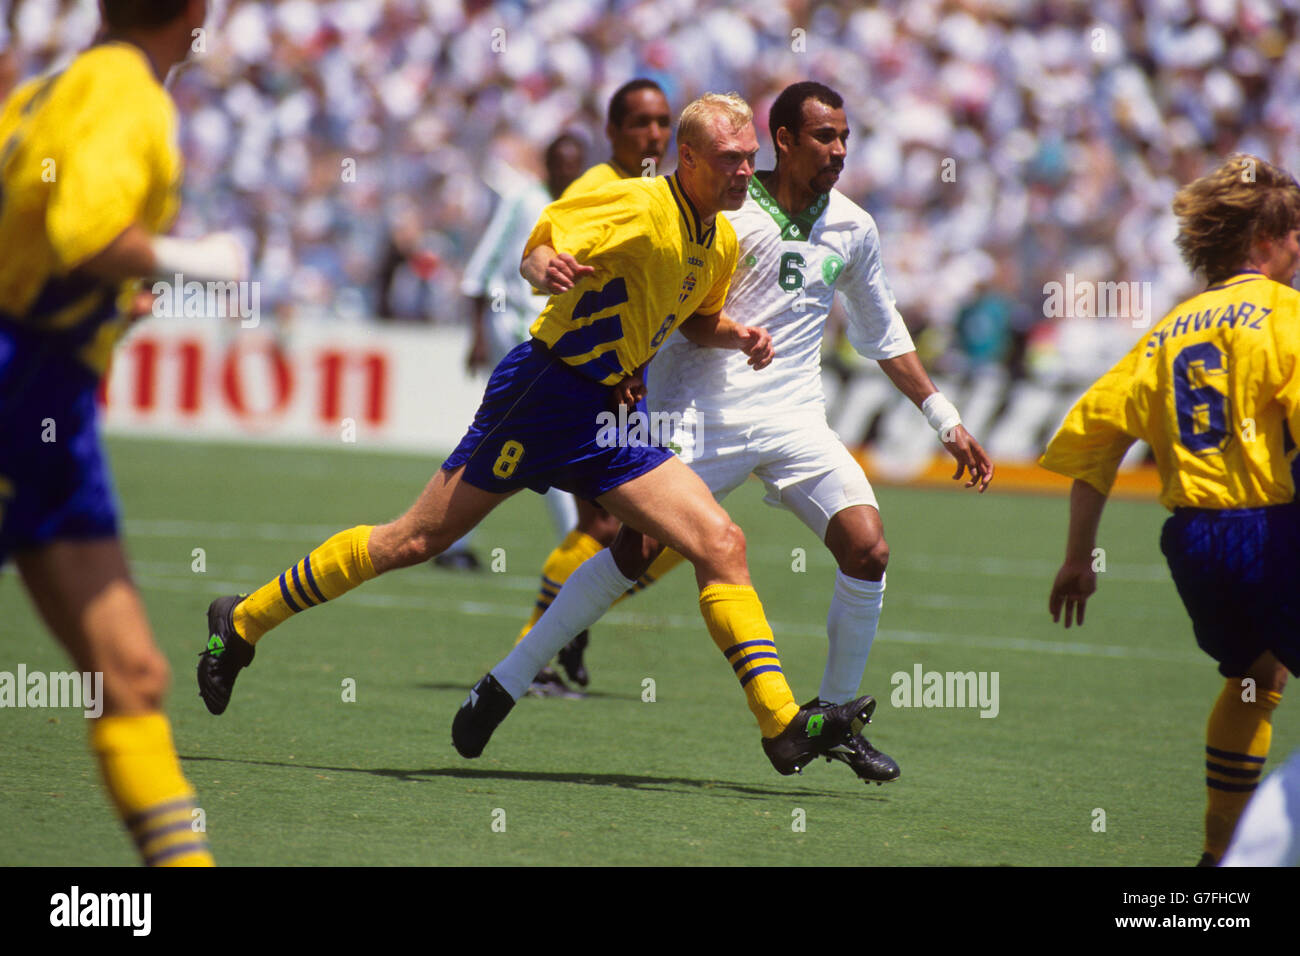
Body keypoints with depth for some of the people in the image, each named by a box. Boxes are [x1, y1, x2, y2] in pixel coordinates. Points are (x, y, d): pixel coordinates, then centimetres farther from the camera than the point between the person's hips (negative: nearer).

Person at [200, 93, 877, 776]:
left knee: (721, 545, -8)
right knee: (416, 540, -3)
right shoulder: (640, 206, -15)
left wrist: (737, 335, 7)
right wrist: (546, 266, -45)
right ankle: (242, 622, 12)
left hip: (615, 415, 7)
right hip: (545, 393, -7)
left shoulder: (722, 242, 10)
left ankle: (783, 726, -9)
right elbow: (540, 248, -22)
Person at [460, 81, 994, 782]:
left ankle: (836, 715, 4)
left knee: (868, 548, -13)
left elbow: (883, 336, 22)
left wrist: (946, 422, 22)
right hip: (703, 413, -4)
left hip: (795, 418, 4)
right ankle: (510, 677, 0)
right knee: (636, 549, -13)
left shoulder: (852, 229, 10)